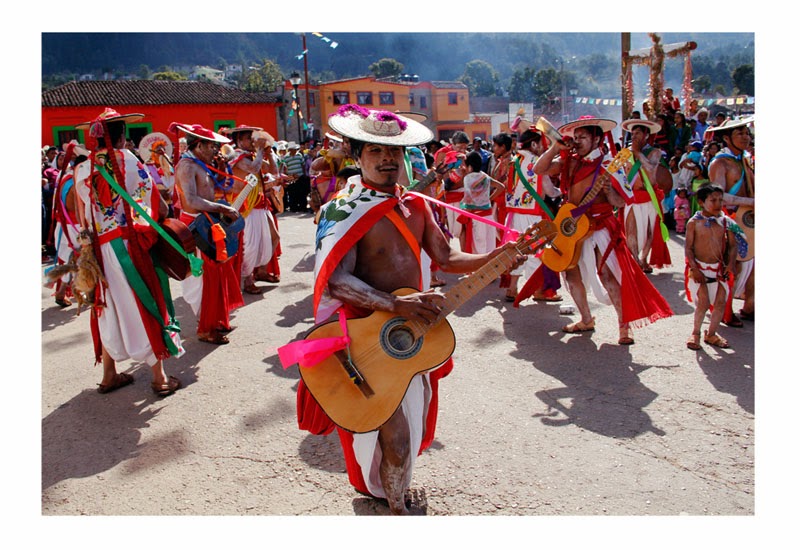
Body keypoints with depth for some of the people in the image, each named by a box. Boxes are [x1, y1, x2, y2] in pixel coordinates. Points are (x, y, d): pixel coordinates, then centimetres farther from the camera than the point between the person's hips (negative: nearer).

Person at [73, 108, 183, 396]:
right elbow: (160, 208, -7)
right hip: (130, 246, -4)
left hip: (99, 251, 4)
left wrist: (88, 248, 13)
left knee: (108, 307, 15)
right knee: (145, 304, 5)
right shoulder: (132, 164, -8)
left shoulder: (81, 170, 3)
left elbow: (83, 219, 5)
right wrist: (165, 210, 13)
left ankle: (109, 375, 27)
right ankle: (159, 377, 10)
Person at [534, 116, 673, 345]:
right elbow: (540, 169, 1)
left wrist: (608, 190, -29)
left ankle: (625, 324, -2)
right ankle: (587, 320, 26)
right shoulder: (568, 162, 6)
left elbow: (620, 202, -10)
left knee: (606, 274, -13)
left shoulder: (606, 165, -9)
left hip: (599, 226, -6)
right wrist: (556, 148, -6)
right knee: (571, 273, 10)